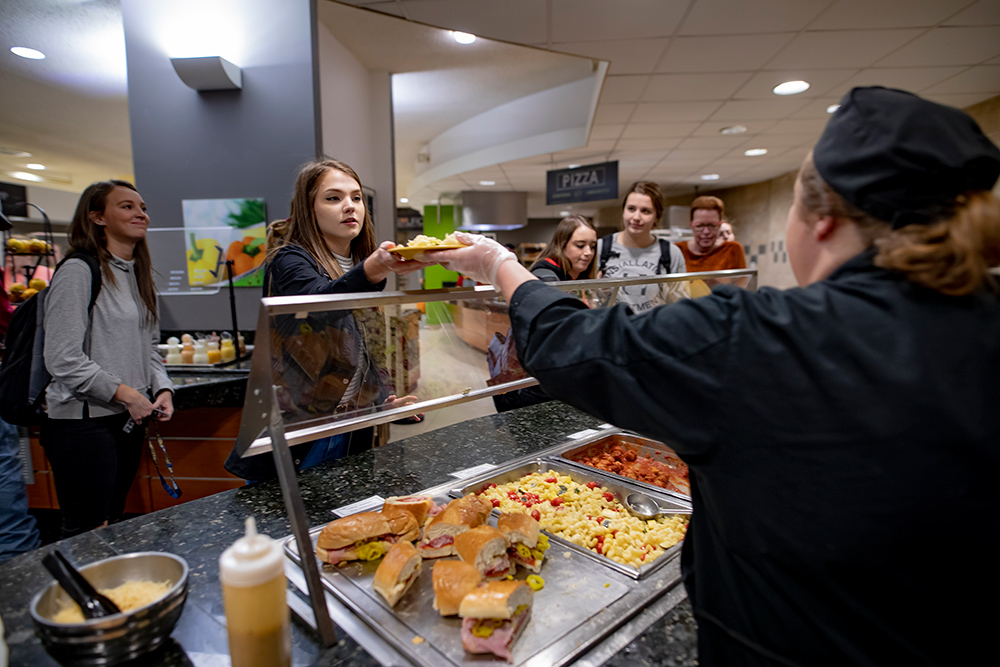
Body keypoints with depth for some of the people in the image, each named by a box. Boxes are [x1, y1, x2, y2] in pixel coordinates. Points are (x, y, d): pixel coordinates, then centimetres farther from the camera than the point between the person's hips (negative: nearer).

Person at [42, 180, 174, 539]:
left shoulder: (137, 274, 13)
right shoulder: (77, 272, -11)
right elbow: (63, 360, -17)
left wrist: (162, 389, 1)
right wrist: (124, 393, -18)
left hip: (129, 419, 8)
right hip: (82, 421, -7)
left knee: (114, 523, 18)